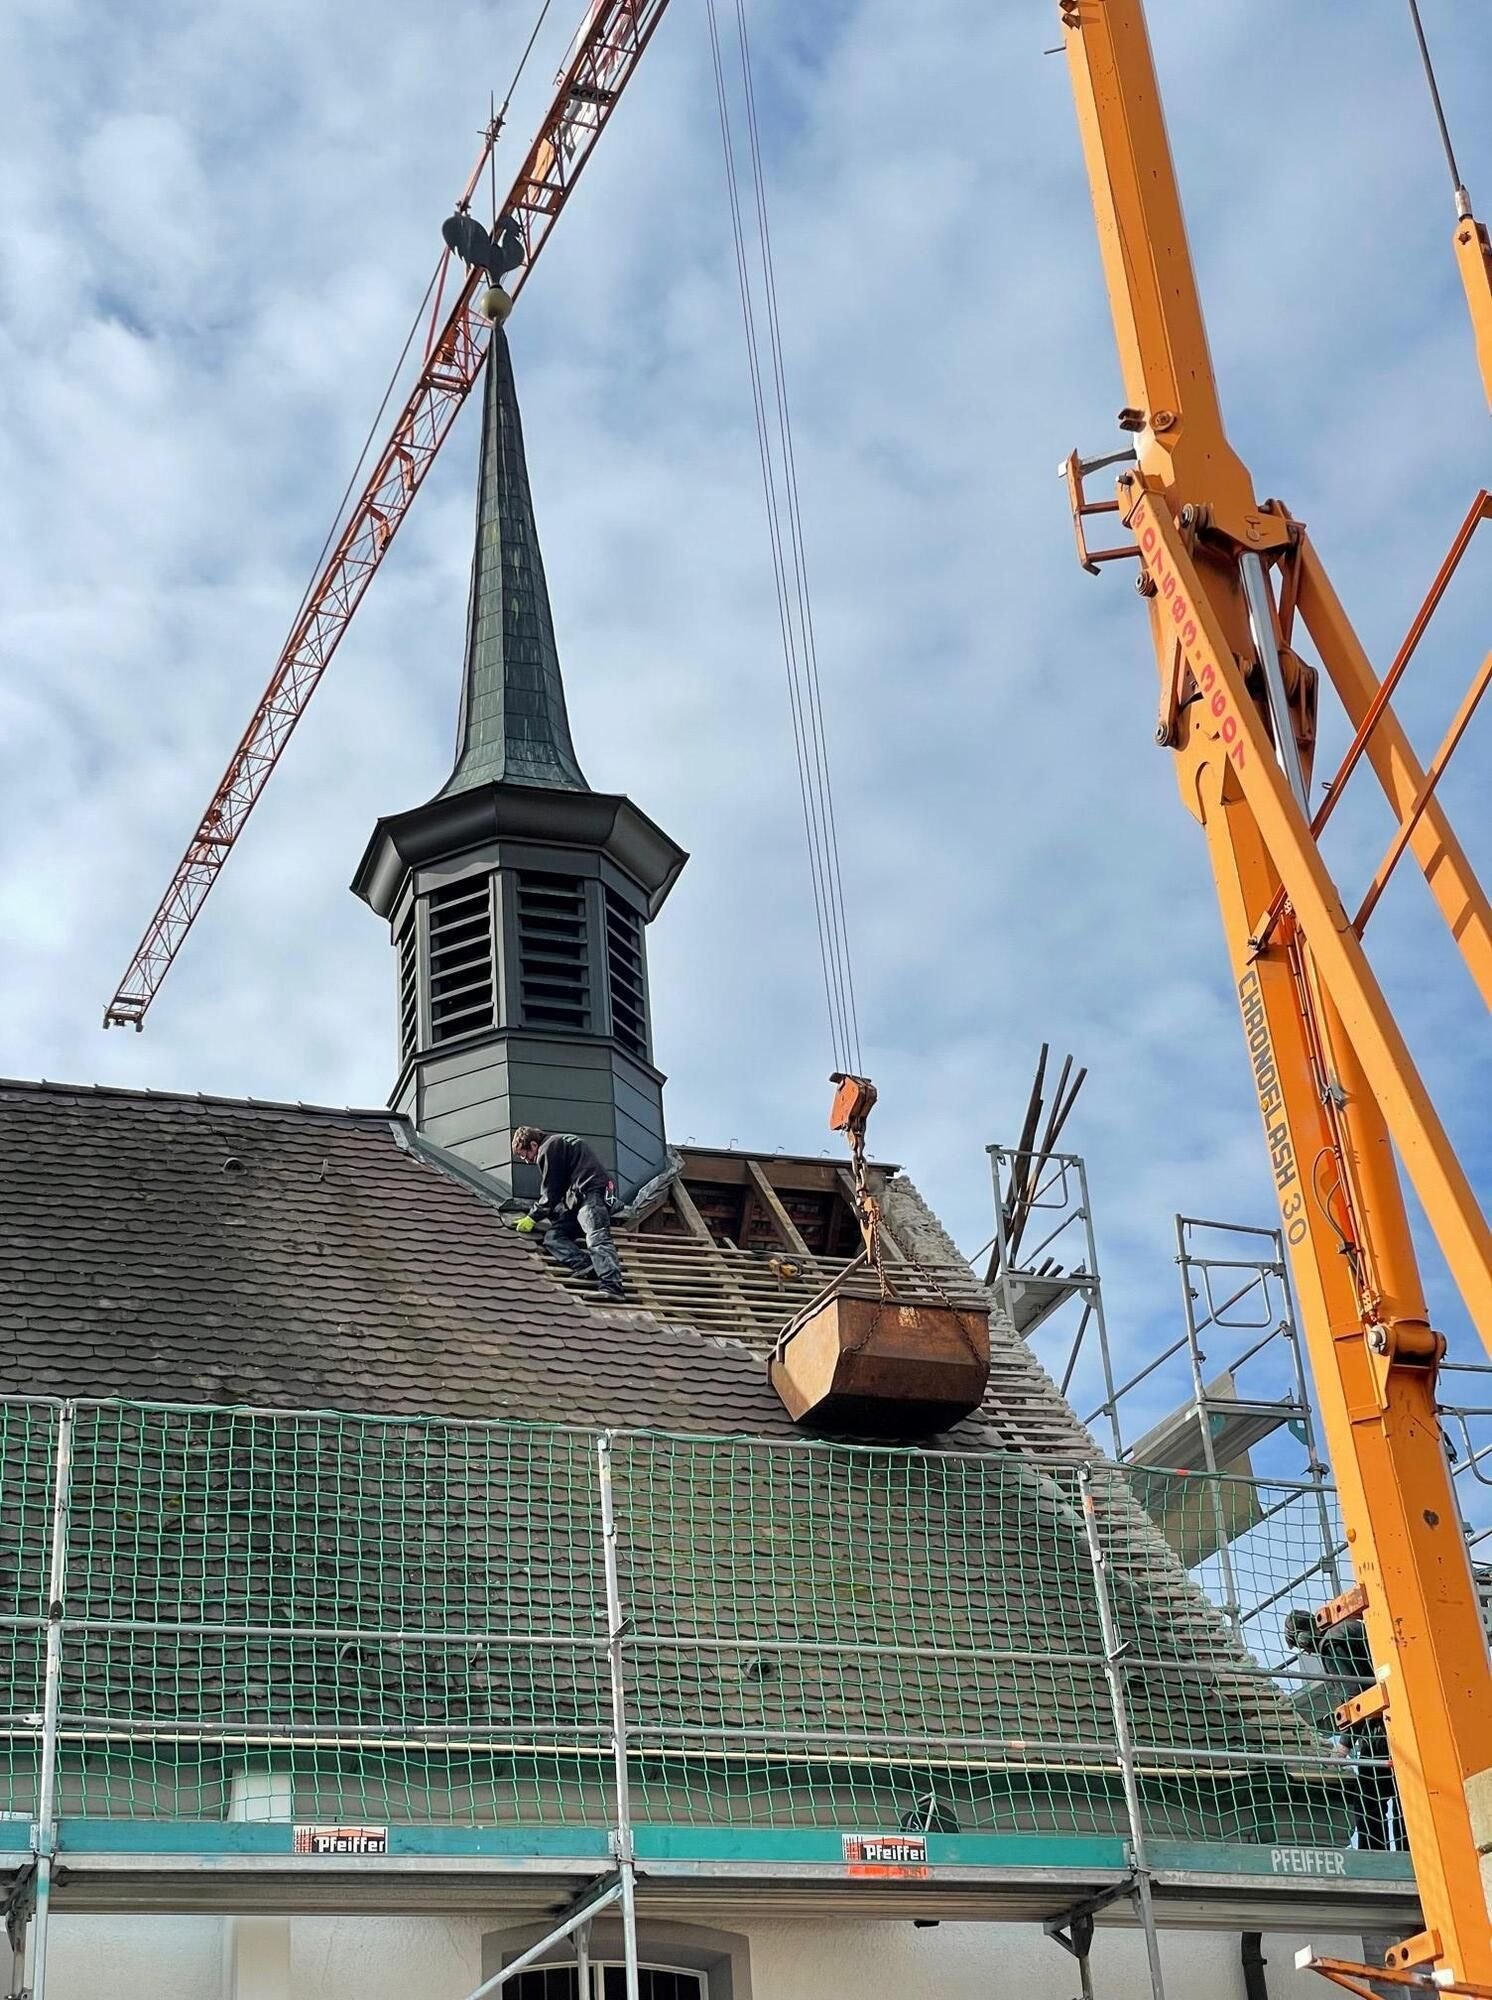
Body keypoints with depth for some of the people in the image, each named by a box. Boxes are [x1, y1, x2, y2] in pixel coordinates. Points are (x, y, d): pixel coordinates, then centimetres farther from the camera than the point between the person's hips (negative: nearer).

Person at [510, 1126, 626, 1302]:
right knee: (553, 1237, 3)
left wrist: (532, 1218, 8)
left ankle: (612, 1286, -43)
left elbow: (550, 1193, -4)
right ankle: (585, 1266, -20)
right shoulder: (559, 1143, 29)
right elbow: (556, 1190, 32)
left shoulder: (548, 1149, -1)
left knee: (597, 1238, -26)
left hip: (591, 1192, -10)